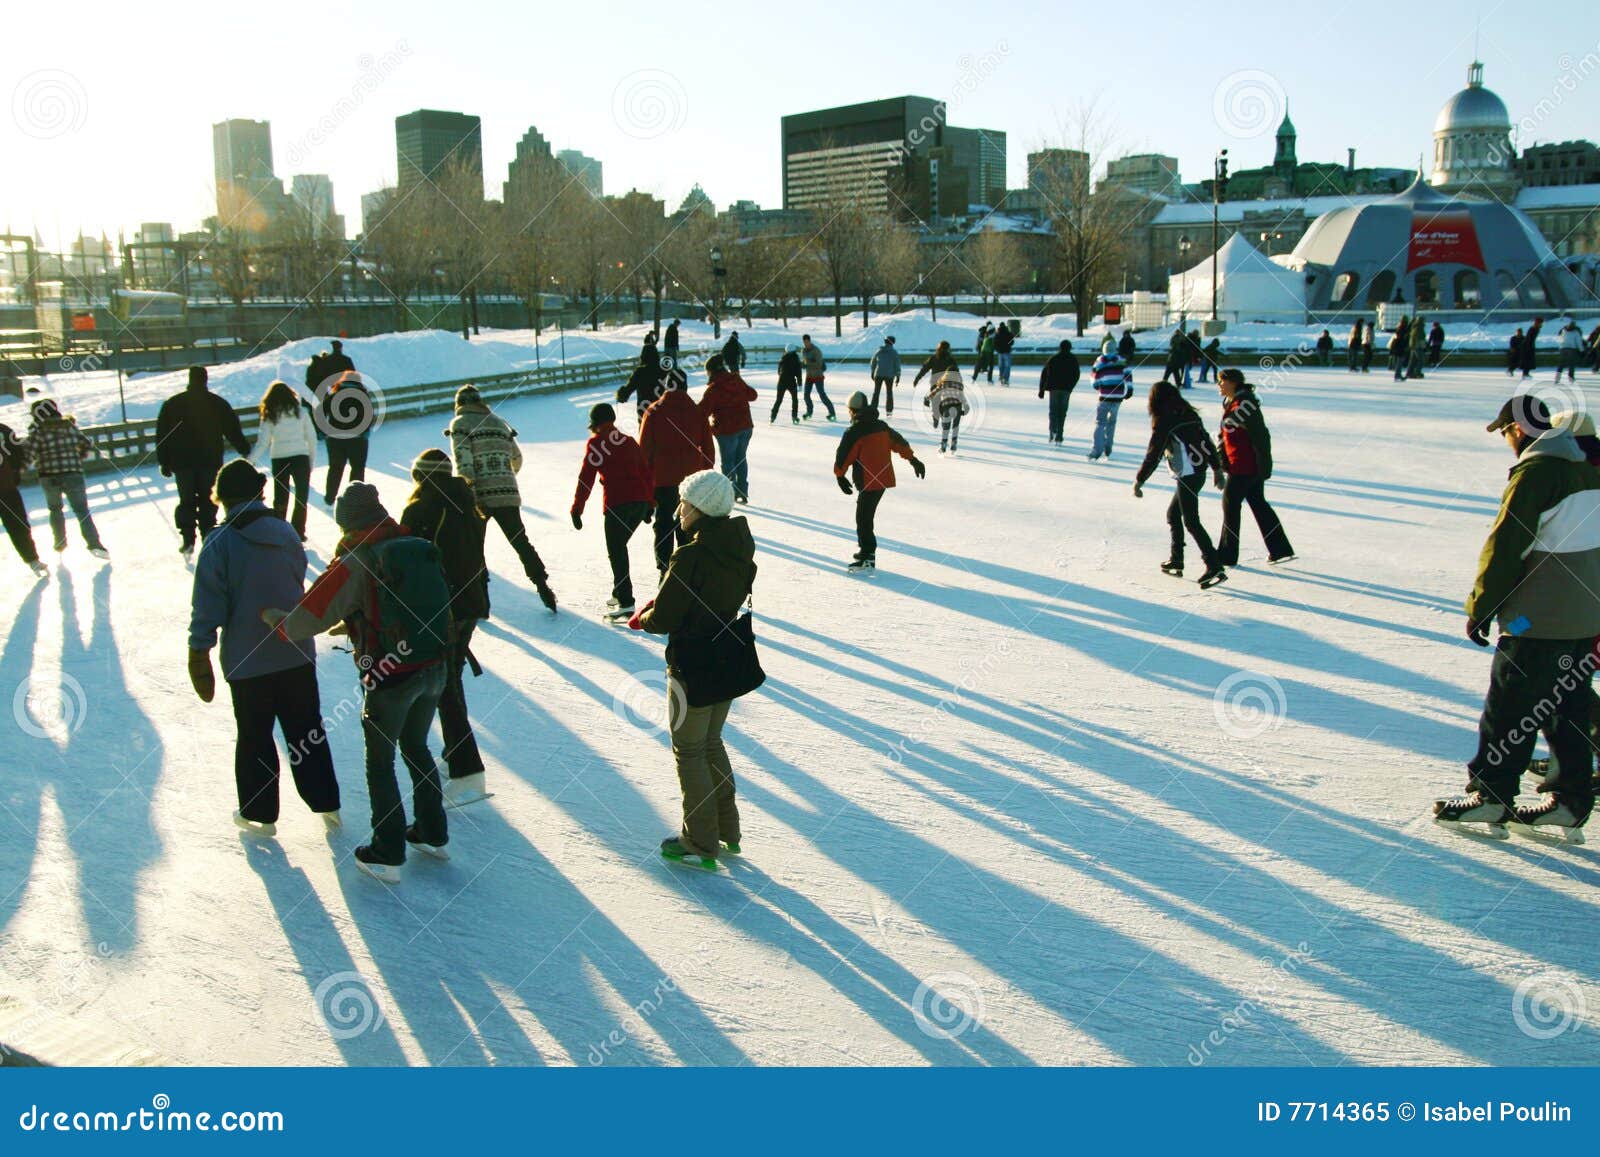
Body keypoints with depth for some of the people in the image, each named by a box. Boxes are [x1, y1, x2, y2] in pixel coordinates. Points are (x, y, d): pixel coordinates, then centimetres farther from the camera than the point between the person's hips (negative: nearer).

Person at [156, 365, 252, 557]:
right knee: (208, 502, 6)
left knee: (187, 501, 10)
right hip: (210, 462, -1)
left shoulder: (171, 404, 3)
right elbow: (233, 430, 3)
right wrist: (245, 451, 14)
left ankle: (187, 539, 0)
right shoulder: (218, 403, 0)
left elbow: (162, 436, 5)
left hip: (182, 463, 1)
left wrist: (164, 462, 11)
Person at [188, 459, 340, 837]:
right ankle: (326, 804, 20)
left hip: (247, 660, -4)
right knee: (307, 730, 15)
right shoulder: (286, 532, 0)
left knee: (254, 737, 11)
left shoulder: (220, 543, -14)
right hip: (297, 652, 4)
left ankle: (259, 813, 22)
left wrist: (199, 653, -4)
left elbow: (207, 605, -13)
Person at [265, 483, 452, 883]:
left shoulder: (354, 564, -15)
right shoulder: (418, 547, 3)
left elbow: (303, 622, -14)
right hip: (434, 669, 6)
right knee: (416, 748, 25)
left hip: (390, 678, -6)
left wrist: (274, 618, 7)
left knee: (380, 762, 12)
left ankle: (387, 855, 18)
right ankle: (433, 834, 34)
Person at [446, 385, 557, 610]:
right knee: (521, 542, 12)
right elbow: (517, 458, 25)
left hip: (479, 496, -4)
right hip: (508, 495, 4)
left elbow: (463, 461, -12)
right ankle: (542, 586, 5)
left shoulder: (460, 423, 1)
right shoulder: (500, 422, 18)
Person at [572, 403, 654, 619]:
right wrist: (649, 504, 28)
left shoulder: (595, 443, 3)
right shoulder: (629, 441, 21)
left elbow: (586, 477, -2)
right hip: (641, 501, 6)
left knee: (616, 552, -3)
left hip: (617, 503, -6)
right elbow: (645, 472, 22)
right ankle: (619, 593, 27)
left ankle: (626, 603, -11)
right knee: (619, 546, 22)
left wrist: (577, 509, 1)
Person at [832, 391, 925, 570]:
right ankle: (866, 549, 29)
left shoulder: (853, 432, -12)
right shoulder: (882, 426, 10)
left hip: (868, 482, -8)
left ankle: (867, 558, -10)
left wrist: (839, 475, 9)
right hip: (885, 478, 8)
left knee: (863, 518, -6)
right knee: (866, 513, 21)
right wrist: (913, 459, 30)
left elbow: (843, 456, -6)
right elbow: (899, 443, 20)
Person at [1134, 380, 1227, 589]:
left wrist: (1139, 481, -7)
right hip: (1199, 472, 8)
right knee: (1173, 514, 20)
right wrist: (1217, 469, 24)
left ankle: (1215, 567, -14)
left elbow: (1153, 454, -13)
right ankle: (1176, 561, 25)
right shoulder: (1189, 414, 11)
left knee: (1191, 521, -7)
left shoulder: (1163, 421, -11)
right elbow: (1207, 441, 16)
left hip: (1187, 476, -8)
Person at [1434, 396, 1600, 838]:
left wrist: (1481, 607, -9)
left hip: (1540, 618, -9)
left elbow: (1506, 545, -16)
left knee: (1510, 706, -1)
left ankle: (1490, 795, 4)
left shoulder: (1535, 471, -14)